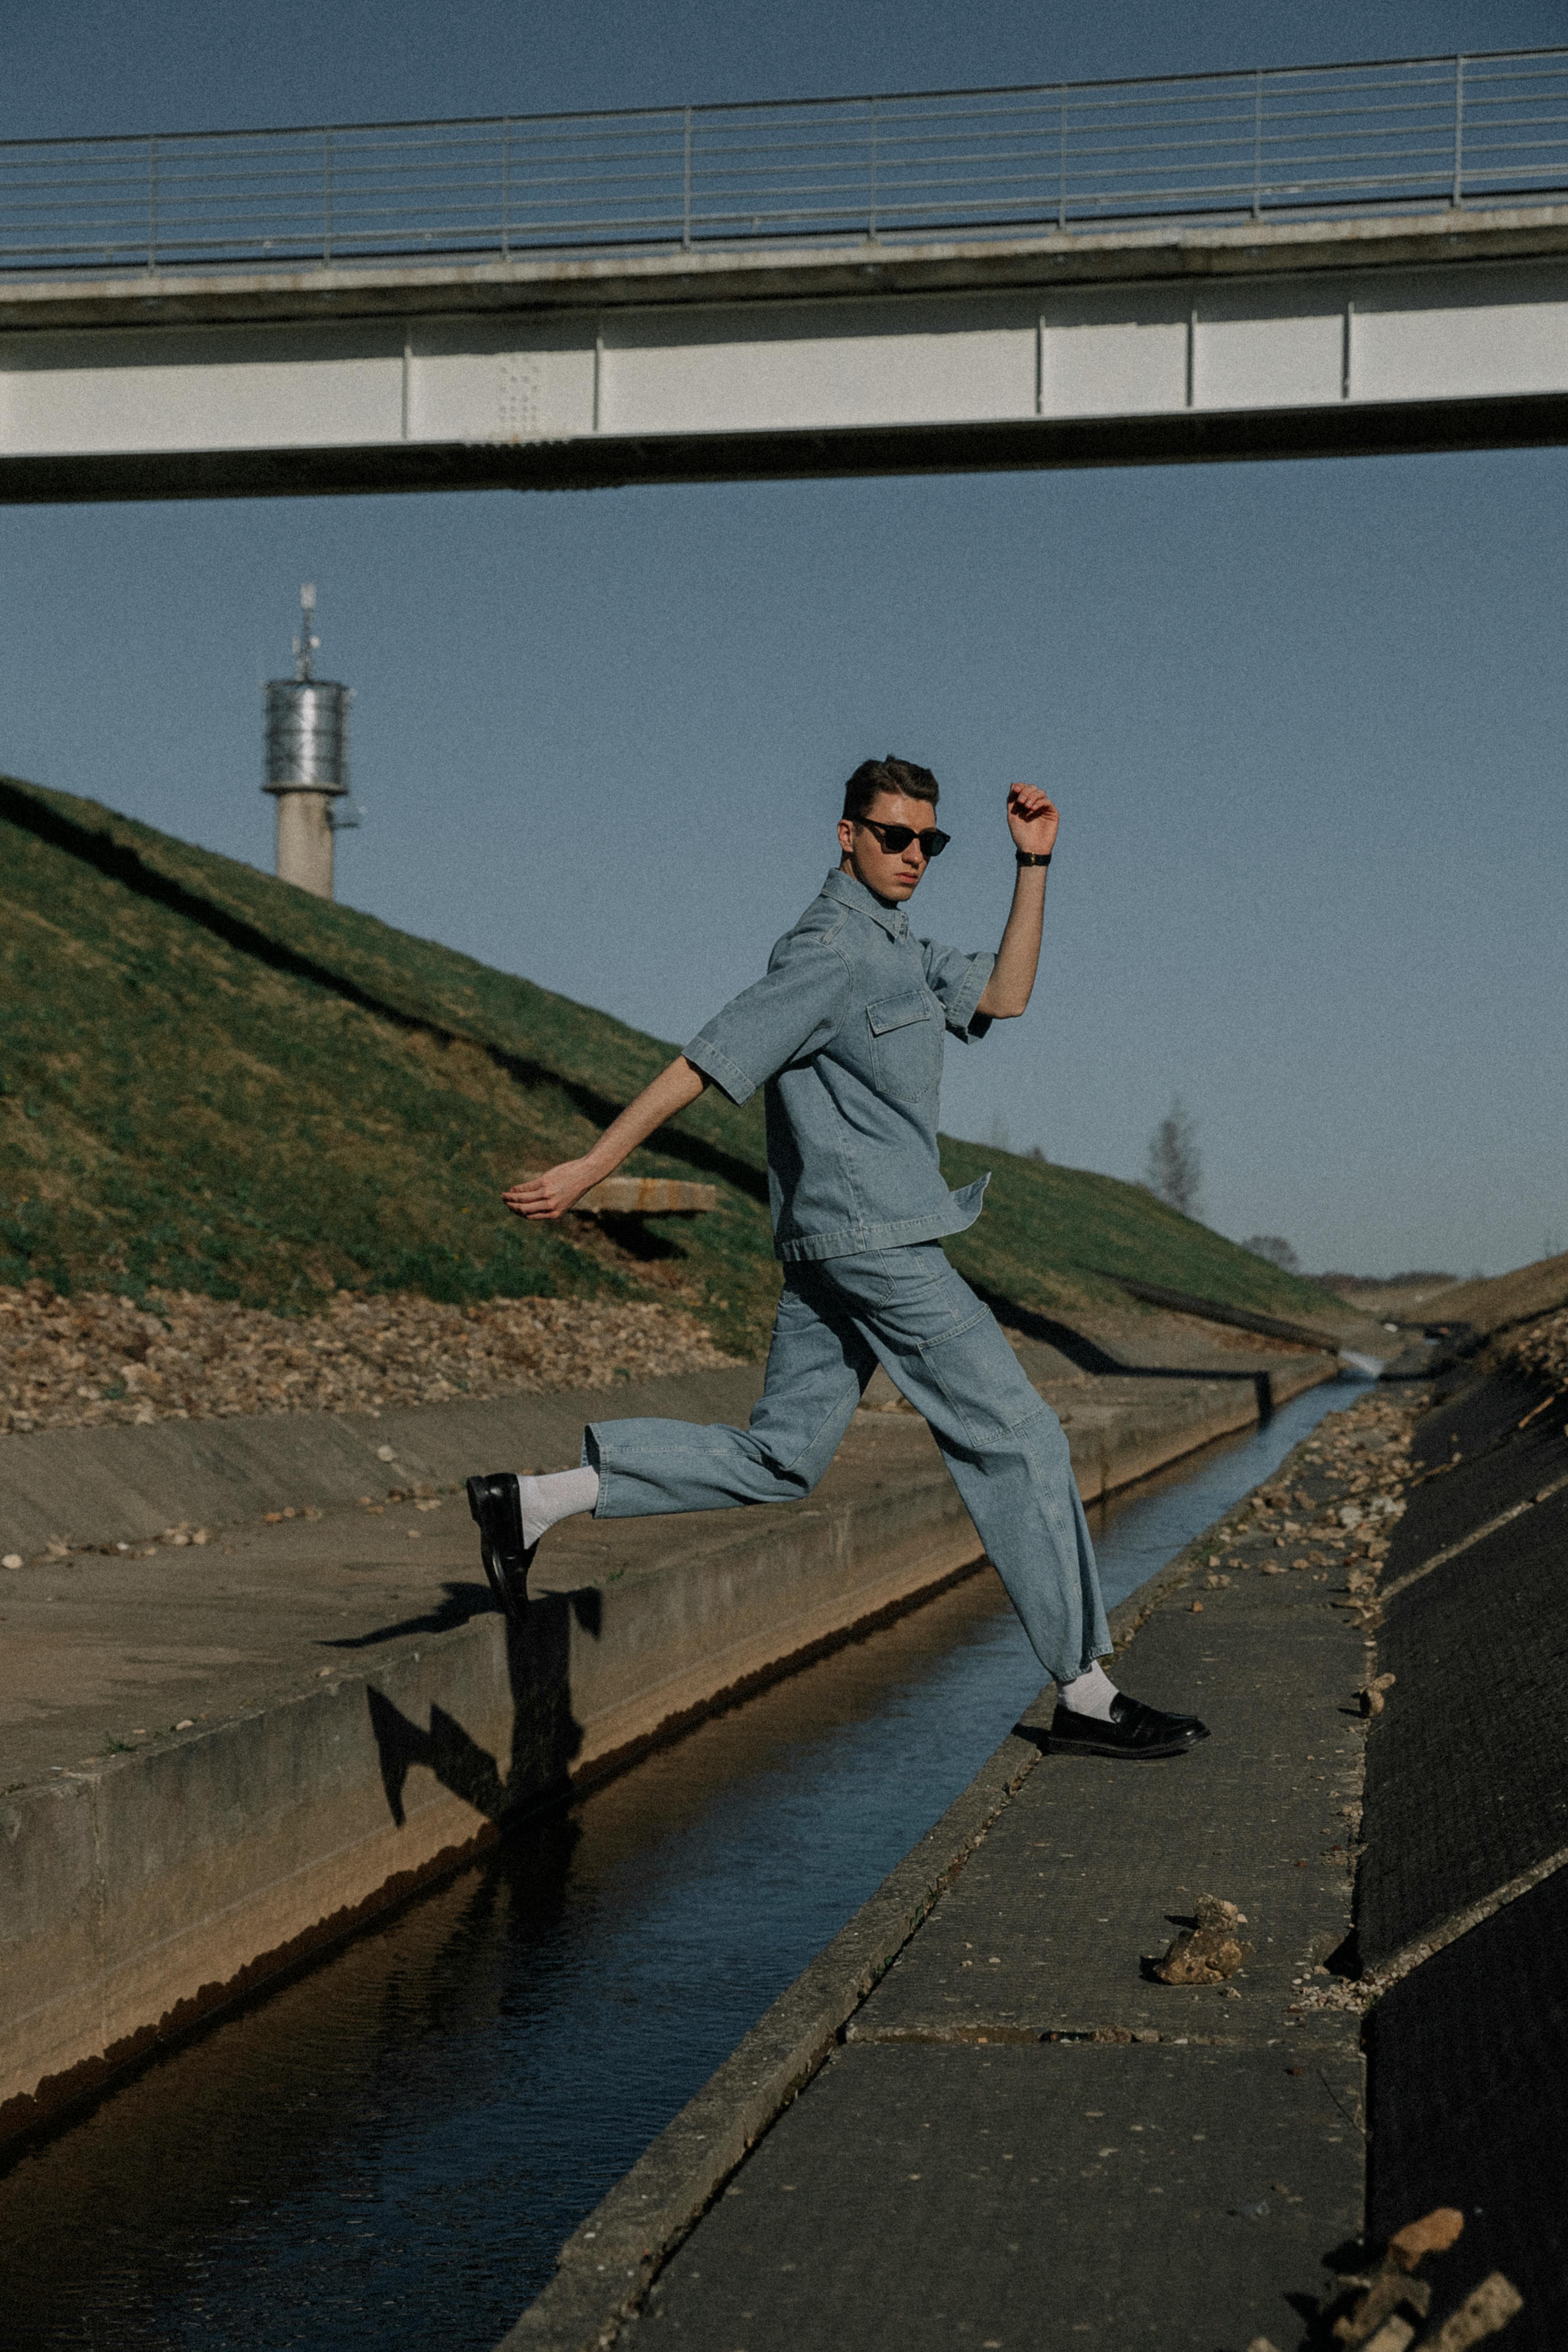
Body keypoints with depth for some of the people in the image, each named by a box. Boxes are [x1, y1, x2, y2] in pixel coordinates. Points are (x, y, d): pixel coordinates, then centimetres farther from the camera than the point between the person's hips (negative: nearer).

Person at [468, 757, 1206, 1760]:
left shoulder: (899, 950, 19)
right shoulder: (829, 951, -13)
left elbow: (1003, 997, 17)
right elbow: (705, 1064, -16)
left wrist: (1034, 864, 10)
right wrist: (589, 1170, -18)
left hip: (838, 1248, 10)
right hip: (874, 1239, -10)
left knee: (779, 1459, 10)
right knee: (1016, 1436, -5)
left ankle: (536, 1499, 7)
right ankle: (1086, 1693, -2)